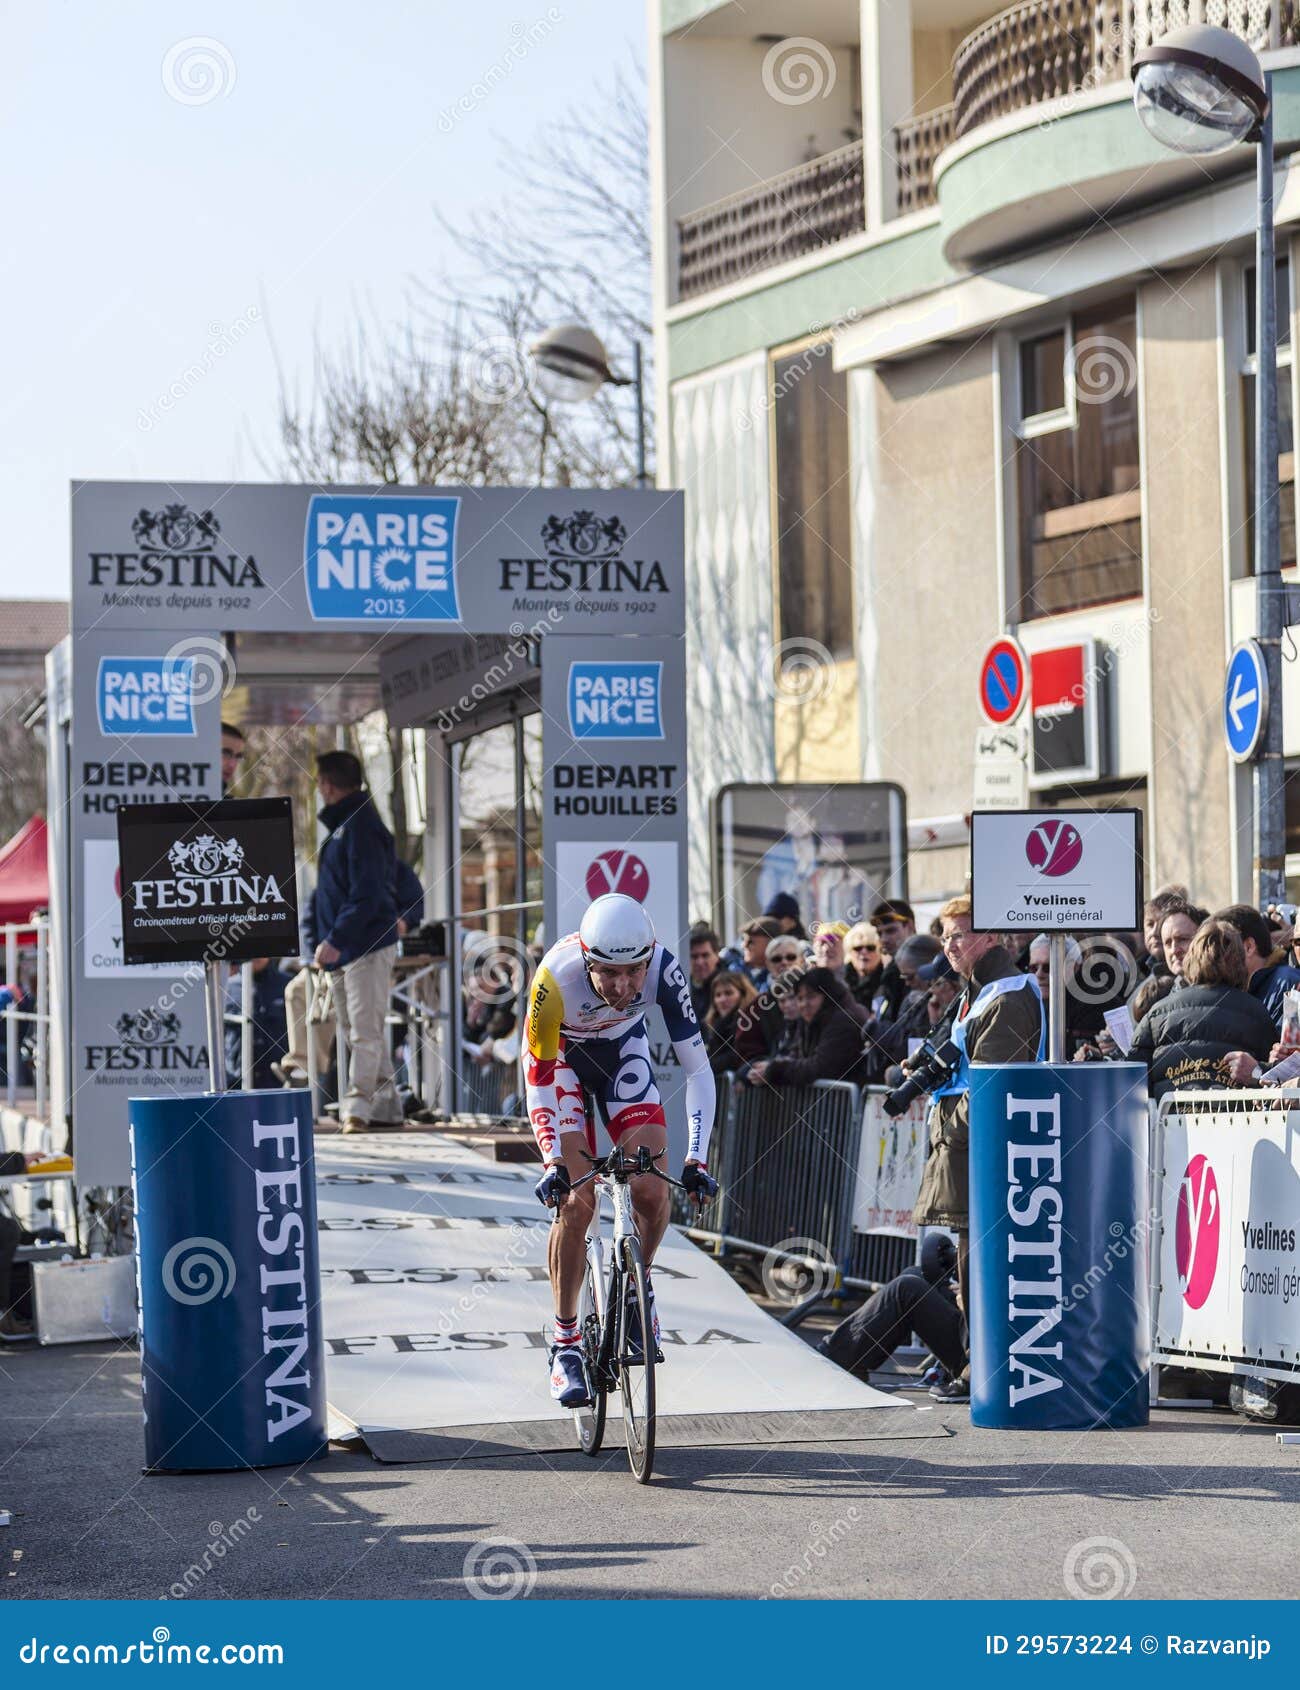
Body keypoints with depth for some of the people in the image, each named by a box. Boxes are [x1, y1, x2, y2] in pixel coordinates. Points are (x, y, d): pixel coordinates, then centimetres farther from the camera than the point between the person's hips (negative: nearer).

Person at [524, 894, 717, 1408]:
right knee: (575, 1202, -14)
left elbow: (698, 1069, -26)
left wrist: (696, 1160, -33)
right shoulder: (556, 978, -37)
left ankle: (638, 1287, 14)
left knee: (652, 1192, -15)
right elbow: (537, 1077, -29)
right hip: (561, 1053, -2)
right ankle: (565, 1343, -1)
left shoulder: (663, 970, -32)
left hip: (623, 1049, 2)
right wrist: (553, 1162, -38)